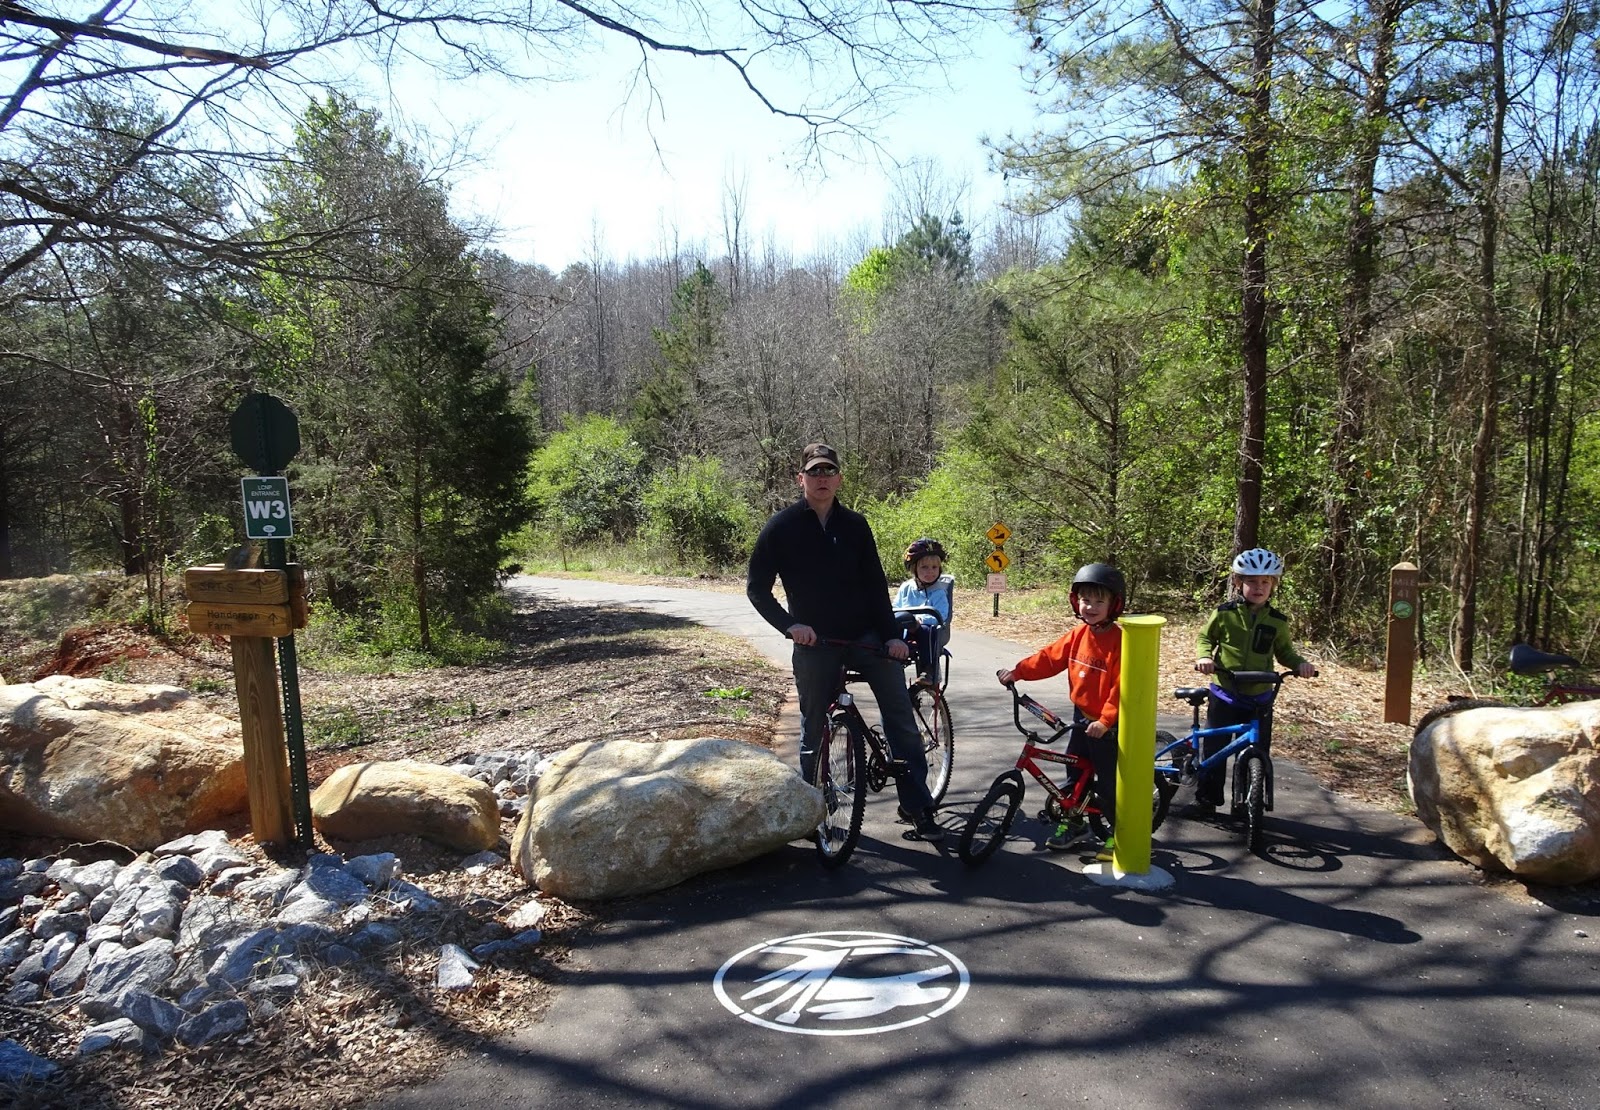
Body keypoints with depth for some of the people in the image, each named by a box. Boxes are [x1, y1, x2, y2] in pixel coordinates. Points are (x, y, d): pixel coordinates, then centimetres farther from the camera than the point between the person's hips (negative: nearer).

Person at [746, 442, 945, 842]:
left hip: (866, 636, 2)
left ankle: (919, 808, -1)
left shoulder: (854, 525, 6)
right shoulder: (782, 527, -1)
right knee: (815, 729, 7)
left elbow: (876, 583, 6)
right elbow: (756, 588, 0)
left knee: (901, 715, -7)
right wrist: (789, 625, -14)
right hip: (814, 642, -2)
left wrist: (892, 634, -3)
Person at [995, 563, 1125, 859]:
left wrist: (1105, 721, -26)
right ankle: (1074, 824, 32)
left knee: (1107, 781, 2)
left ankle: (1118, 832, 20)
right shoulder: (1078, 635, 1)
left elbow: (1121, 687, -22)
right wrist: (1017, 672, -6)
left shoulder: (1118, 641, -19)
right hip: (1081, 717, 7)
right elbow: (1049, 657, 3)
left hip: (1106, 725, -7)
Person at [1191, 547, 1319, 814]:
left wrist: (1300, 664, -9)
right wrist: (1204, 656, -15)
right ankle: (1206, 798, 17)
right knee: (1213, 748, 5)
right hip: (1224, 694, -1)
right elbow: (1205, 637, 5)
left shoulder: (1277, 621, 0)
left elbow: (1284, 652, 11)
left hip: (1259, 698, 1)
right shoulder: (1225, 613, -5)